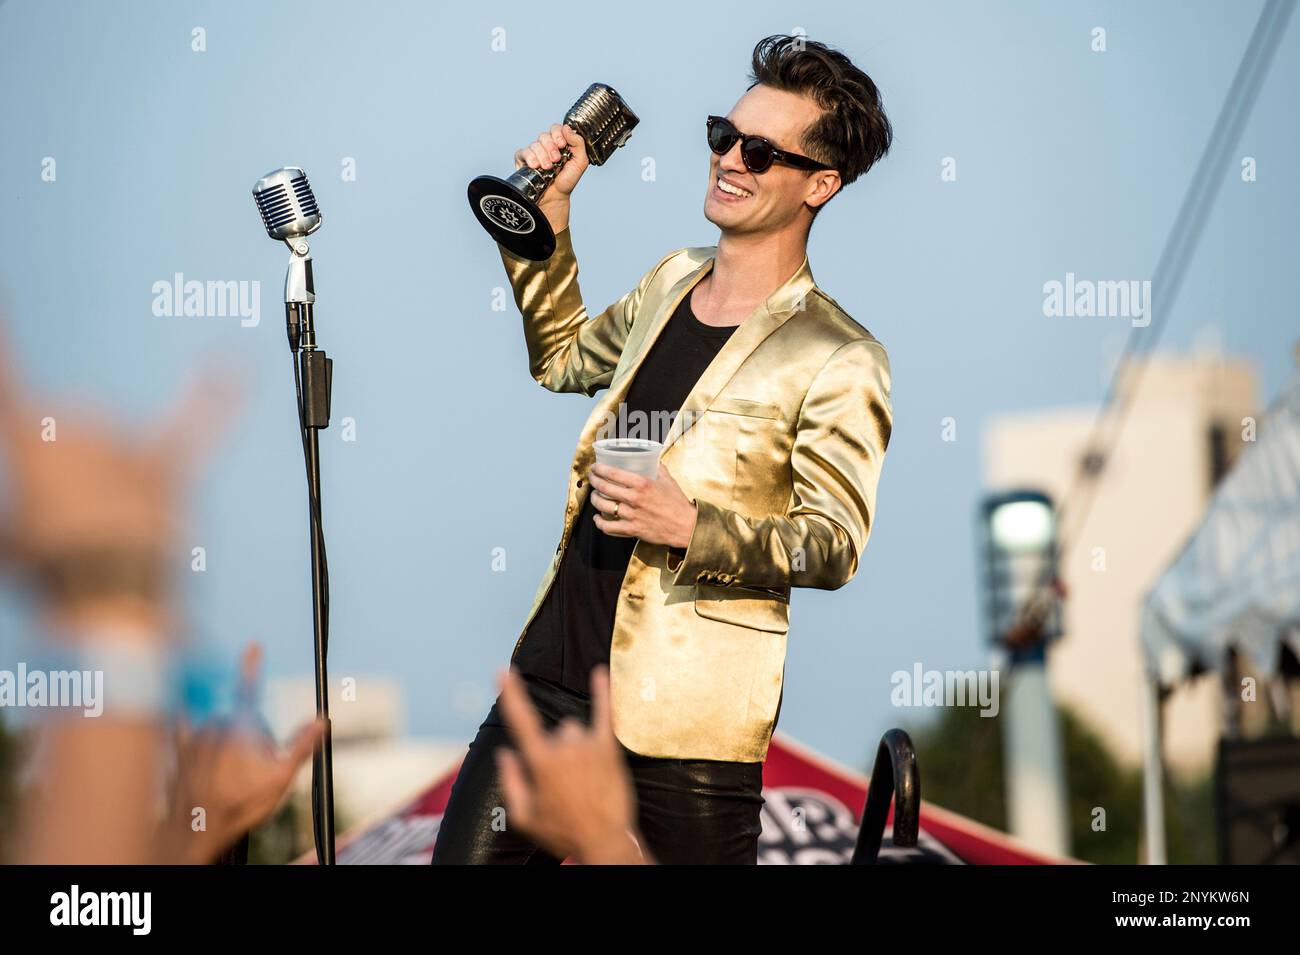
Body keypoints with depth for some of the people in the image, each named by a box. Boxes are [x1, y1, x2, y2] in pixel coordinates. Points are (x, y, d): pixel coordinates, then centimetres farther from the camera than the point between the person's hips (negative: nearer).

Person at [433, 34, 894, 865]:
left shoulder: (839, 360, -9)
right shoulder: (672, 281, 12)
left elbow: (833, 546, -11)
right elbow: (564, 359, 30)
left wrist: (691, 529, -24)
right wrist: (548, 213, 20)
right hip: (550, 680, 6)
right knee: (466, 855, 5)